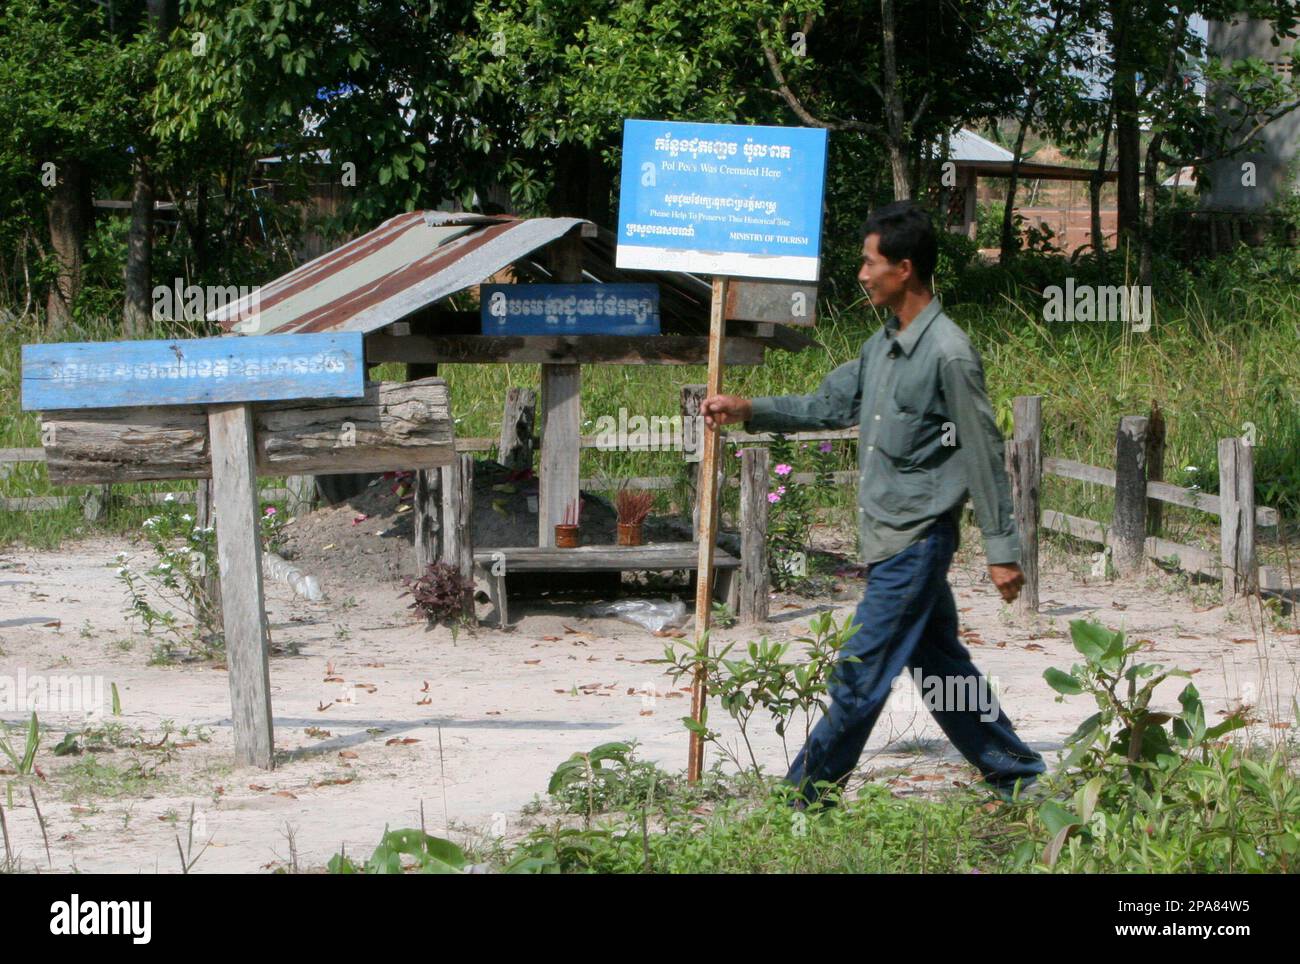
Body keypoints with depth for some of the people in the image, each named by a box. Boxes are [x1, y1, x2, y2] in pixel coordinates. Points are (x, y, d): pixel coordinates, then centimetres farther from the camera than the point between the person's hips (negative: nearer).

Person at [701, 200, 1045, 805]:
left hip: (916, 540, -9)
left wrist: (1002, 550, -13)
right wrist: (745, 410, 10)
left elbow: (984, 458, -14)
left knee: (860, 675, -5)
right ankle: (1019, 778, 22)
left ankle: (807, 796, 1)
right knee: (941, 667, 14)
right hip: (890, 539, 9)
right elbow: (829, 406, 20)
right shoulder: (882, 346, 11)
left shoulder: (949, 355, -16)